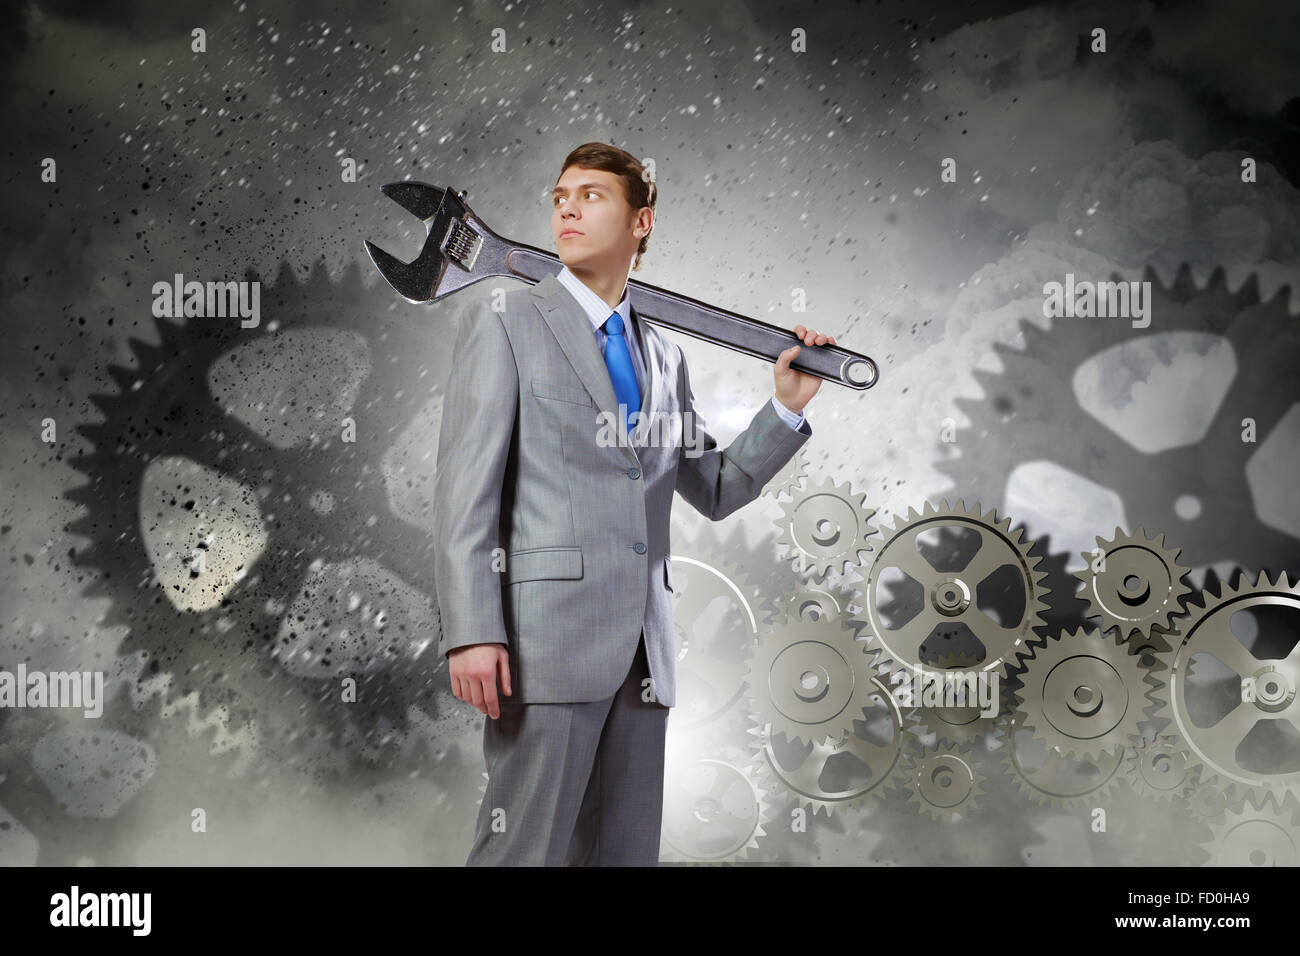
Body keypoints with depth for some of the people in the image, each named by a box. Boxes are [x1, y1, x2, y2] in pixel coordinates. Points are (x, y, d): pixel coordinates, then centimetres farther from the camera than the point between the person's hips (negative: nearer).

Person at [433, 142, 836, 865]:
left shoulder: (666, 357, 20)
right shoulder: (504, 326, 4)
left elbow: (715, 489, 23)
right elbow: (465, 491, -5)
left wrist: (788, 406, 10)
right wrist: (472, 634, -16)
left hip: (643, 644, 6)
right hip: (548, 633, -5)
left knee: (627, 852, 9)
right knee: (524, 851, -8)